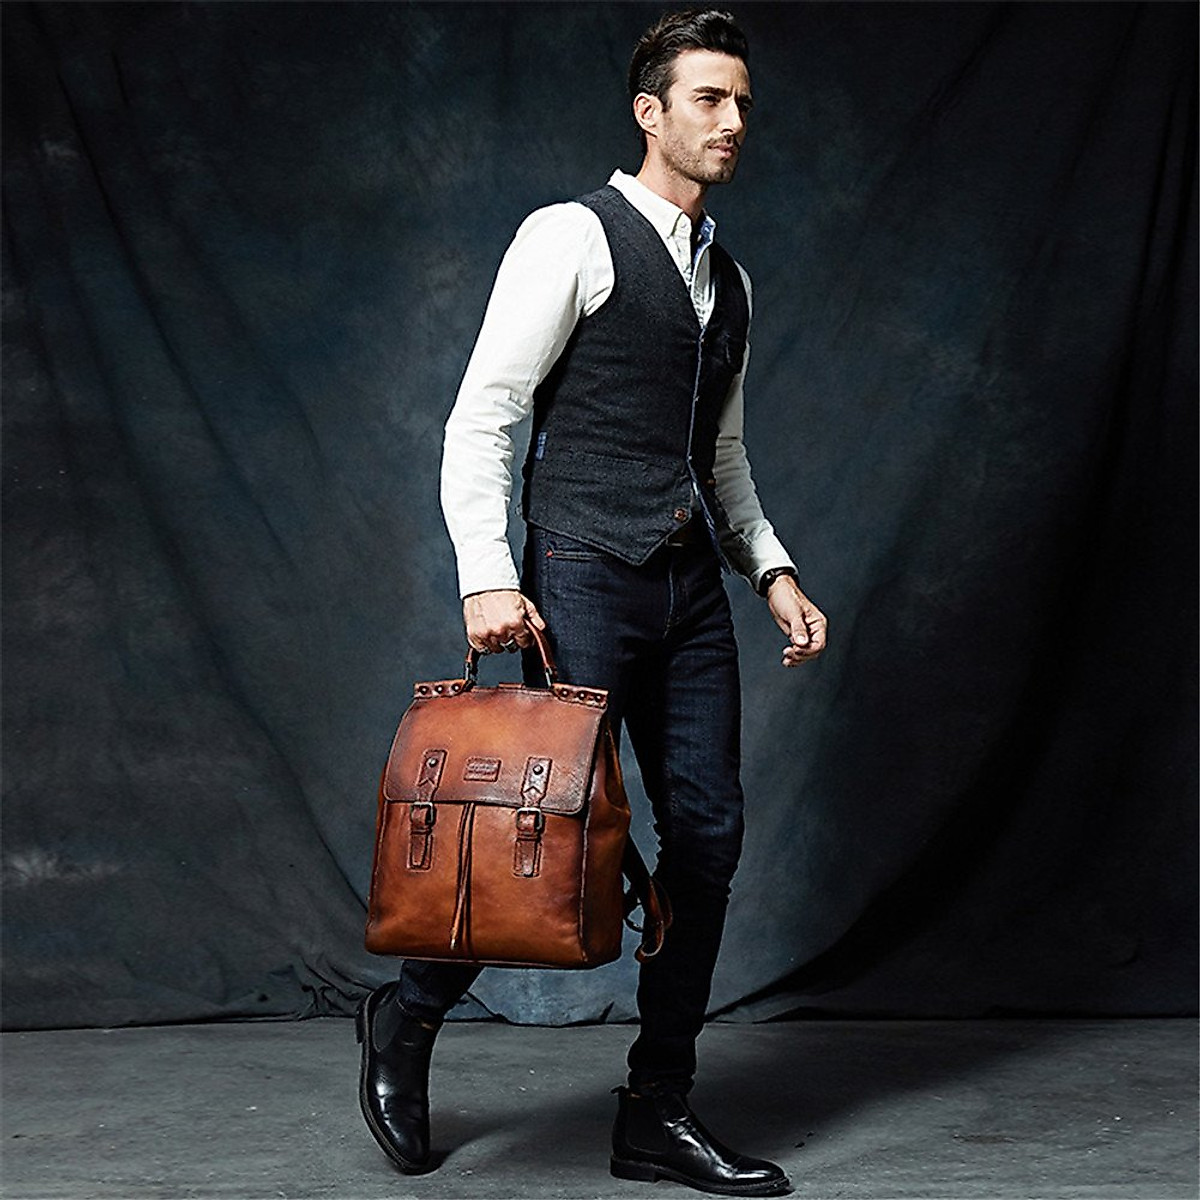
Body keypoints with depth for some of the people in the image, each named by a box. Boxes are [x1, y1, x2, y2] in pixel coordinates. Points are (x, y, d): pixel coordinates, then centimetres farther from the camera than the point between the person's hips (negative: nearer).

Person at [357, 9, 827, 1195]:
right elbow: (479, 416, -10)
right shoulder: (572, 238, -4)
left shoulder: (729, 281, 19)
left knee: (707, 831, 3)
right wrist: (487, 575, -19)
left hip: (693, 587, 7)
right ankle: (408, 1015, 18)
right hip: (587, 575, -7)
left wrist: (773, 568, 12)